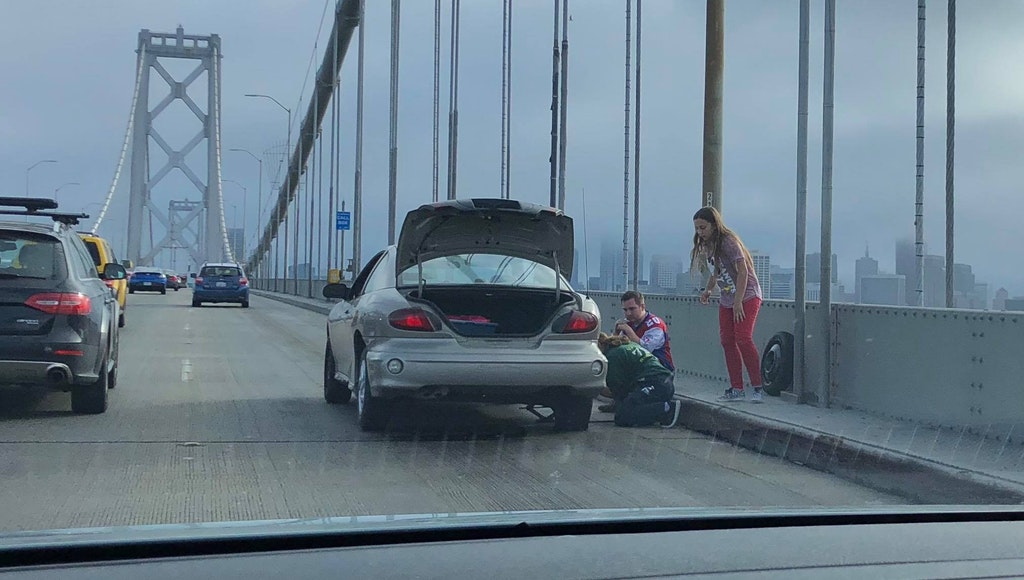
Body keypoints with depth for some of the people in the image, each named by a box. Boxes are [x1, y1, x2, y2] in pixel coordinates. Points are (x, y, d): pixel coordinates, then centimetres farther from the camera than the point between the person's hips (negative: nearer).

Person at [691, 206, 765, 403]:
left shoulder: (728, 242, -19)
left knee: (743, 339, -18)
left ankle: (757, 388, -12)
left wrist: (738, 301, -22)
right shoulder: (707, 246, 7)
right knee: (727, 342, 3)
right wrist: (707, 290, 3)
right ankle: (737, 389, 8)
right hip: (726, 300, 9)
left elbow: (743, 272, -21)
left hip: (747, 296, -9)